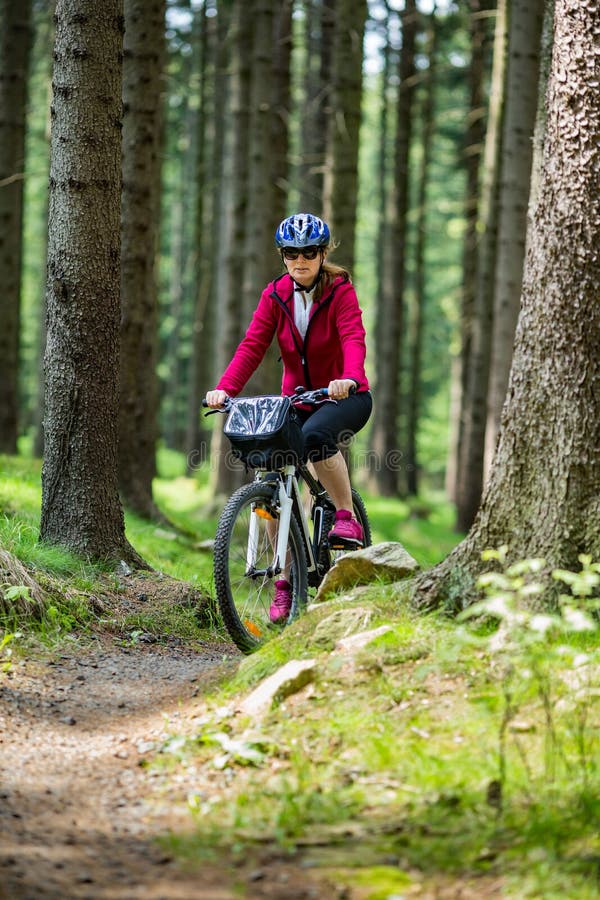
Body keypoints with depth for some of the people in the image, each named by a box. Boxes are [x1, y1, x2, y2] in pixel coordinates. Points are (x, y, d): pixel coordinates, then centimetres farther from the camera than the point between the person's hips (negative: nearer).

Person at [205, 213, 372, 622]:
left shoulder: (340, 291, -12)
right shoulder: (276, 294, -2)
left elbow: (354, 339, -28)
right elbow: (253, 345, -10)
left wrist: (349, 379, -49)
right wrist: (224, 388, -26)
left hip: (345, 397, -4)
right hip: (297, 399, 4)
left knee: (316, 435, -38)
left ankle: (347, 518, -19)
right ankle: (287, 579, 1)